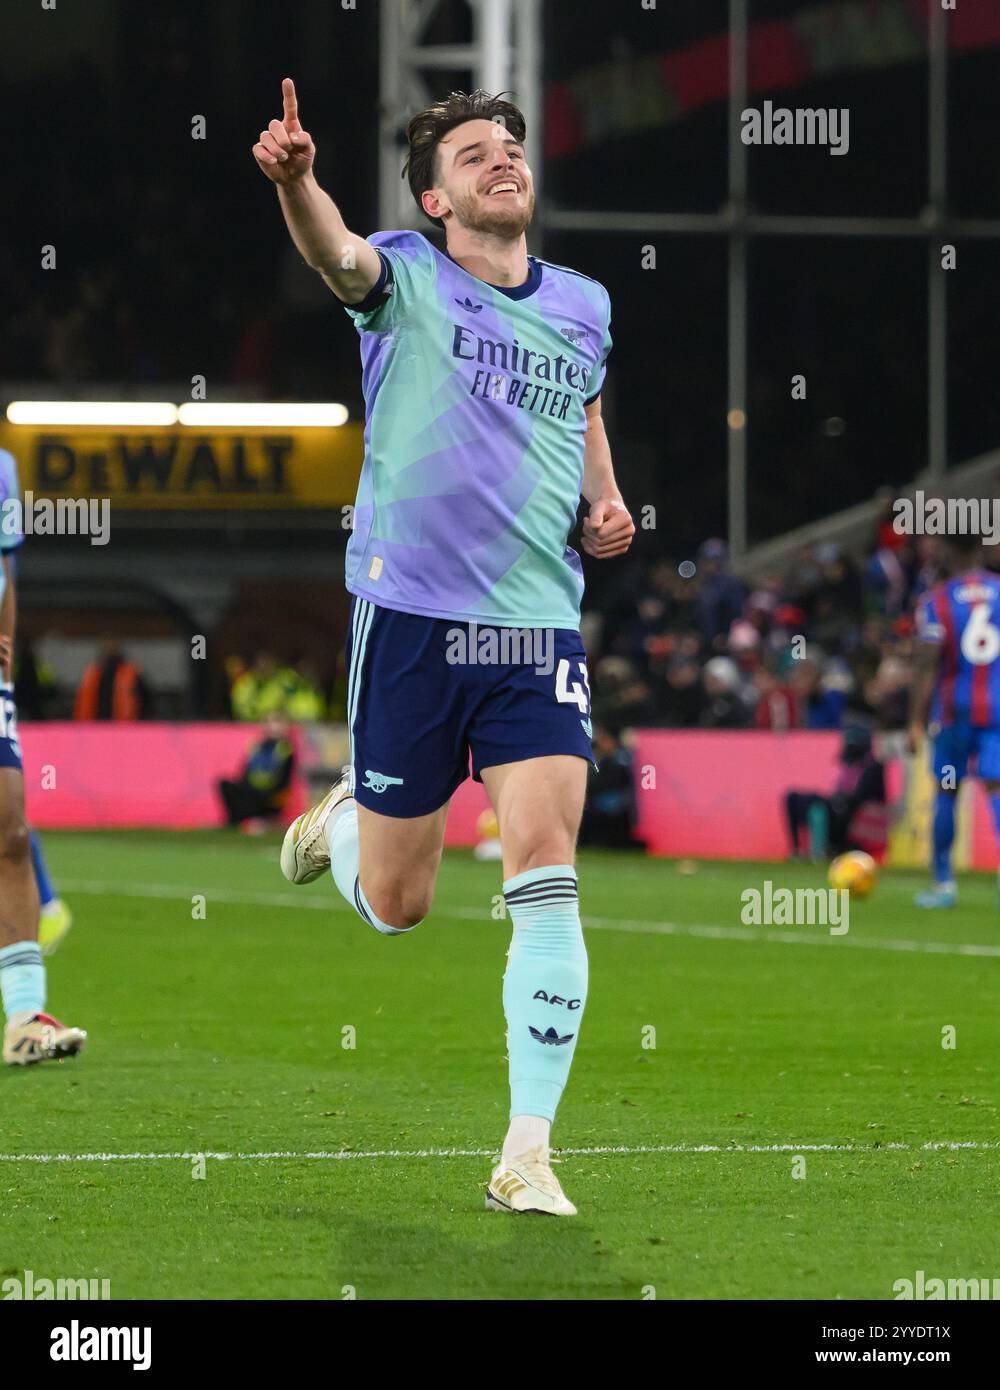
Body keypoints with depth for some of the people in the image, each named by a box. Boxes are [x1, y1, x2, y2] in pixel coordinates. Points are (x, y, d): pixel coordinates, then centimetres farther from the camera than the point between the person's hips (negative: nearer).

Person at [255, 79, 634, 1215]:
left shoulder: (584, 307, 11)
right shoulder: (406, 278, -2)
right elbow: (339, 256, -26)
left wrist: (605, 507, 12)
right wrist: (295, 181, -49)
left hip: (538, 628, 2)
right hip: (409, 617, -2)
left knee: (545, 876, -13)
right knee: (395, 905, 7)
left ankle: (526, 1155, -8)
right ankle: (341, 821, 45)